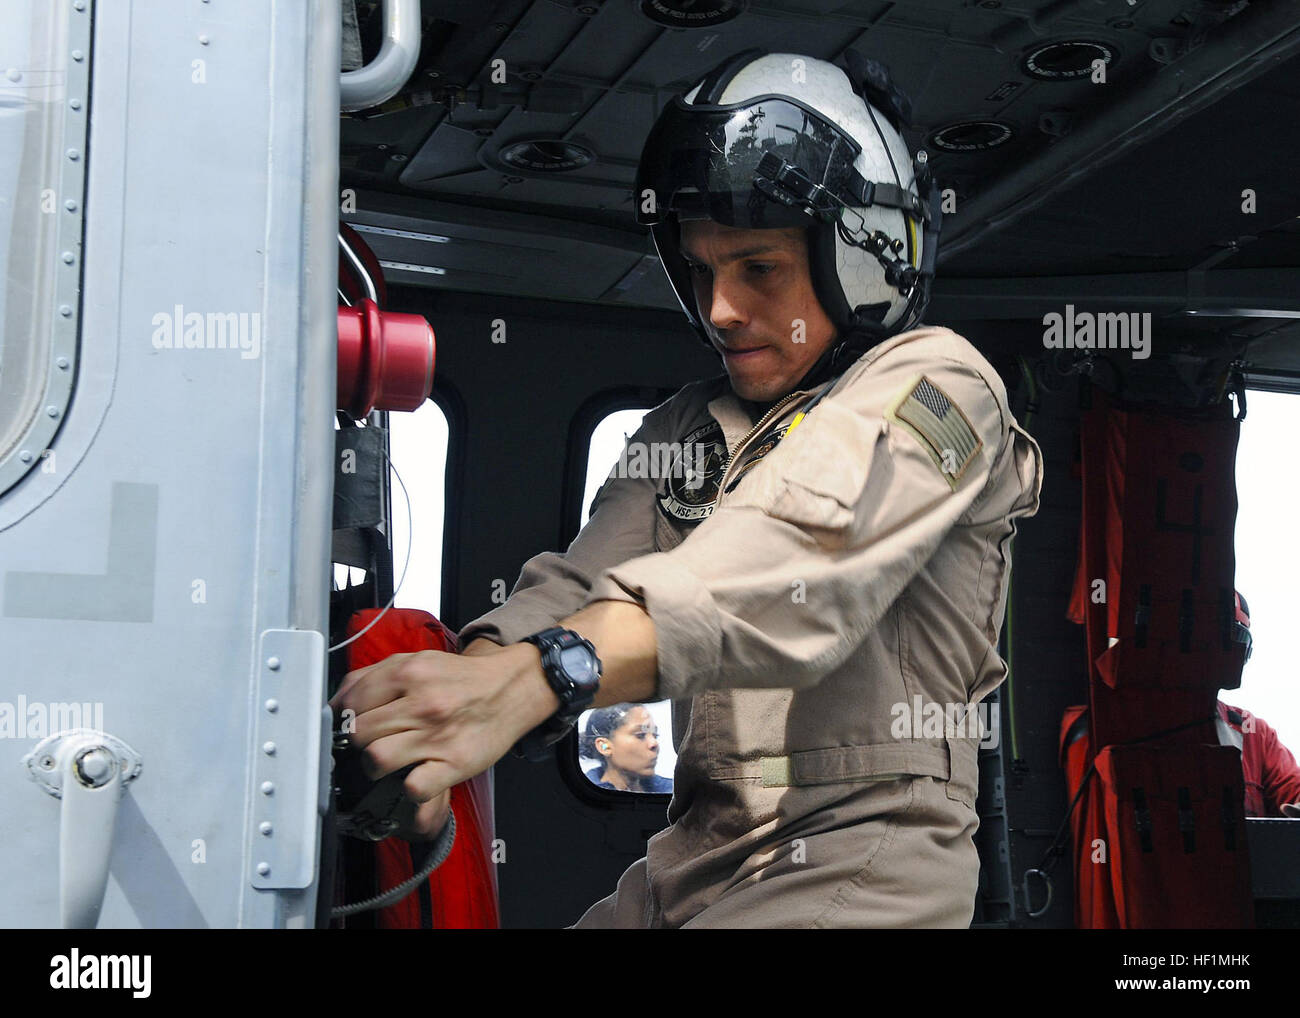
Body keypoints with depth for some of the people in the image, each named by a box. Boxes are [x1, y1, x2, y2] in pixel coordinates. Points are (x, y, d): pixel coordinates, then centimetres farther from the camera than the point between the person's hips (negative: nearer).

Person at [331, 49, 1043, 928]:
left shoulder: (932, 384, -4)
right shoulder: (682, 430, 18)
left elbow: (793, 567, -22)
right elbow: (578, 583, 3)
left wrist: (535, 679, -36)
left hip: (868, 848, -5)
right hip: (700, 851, 6)